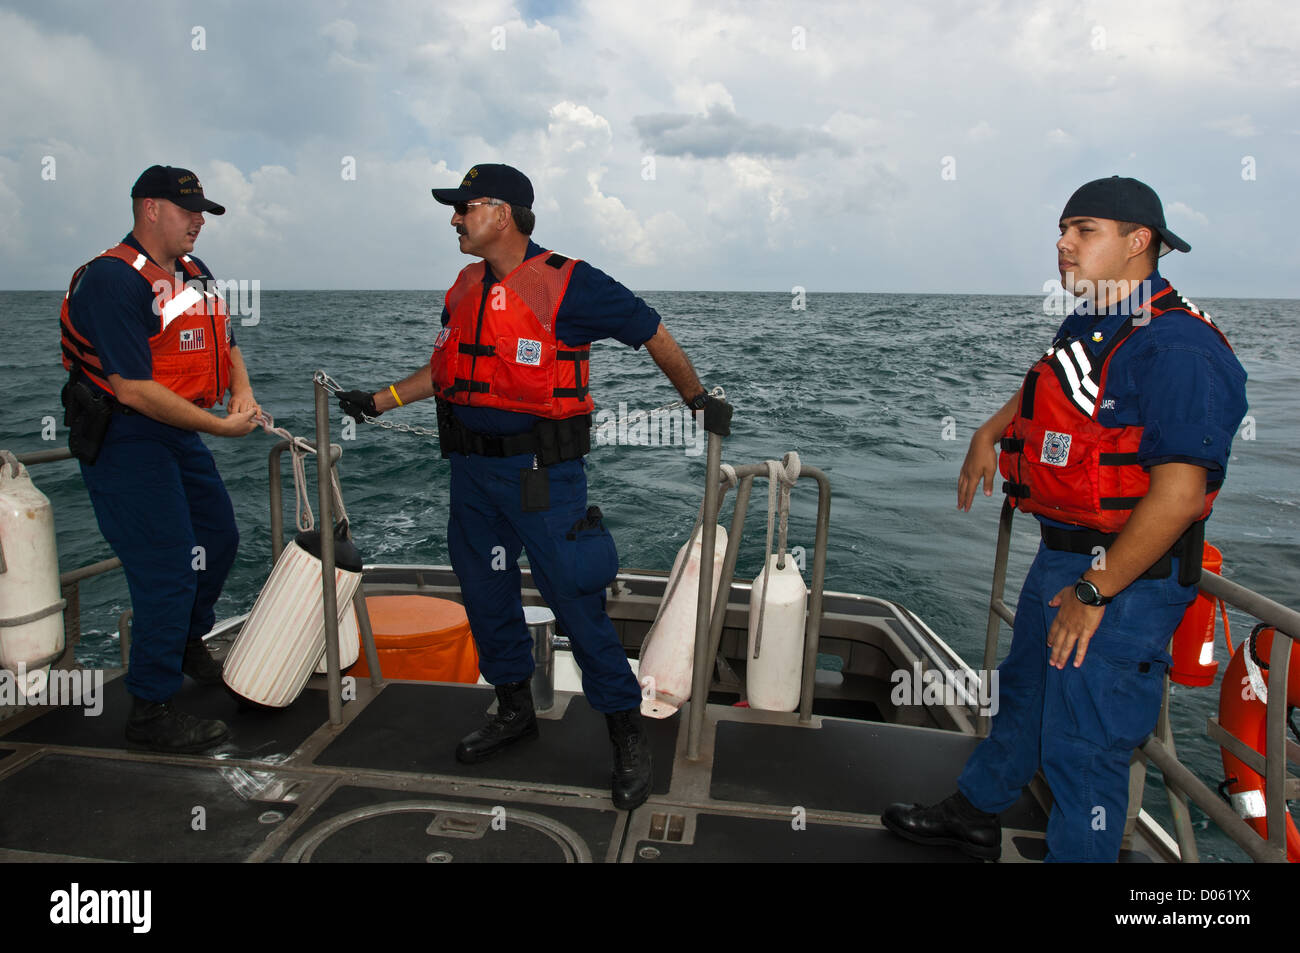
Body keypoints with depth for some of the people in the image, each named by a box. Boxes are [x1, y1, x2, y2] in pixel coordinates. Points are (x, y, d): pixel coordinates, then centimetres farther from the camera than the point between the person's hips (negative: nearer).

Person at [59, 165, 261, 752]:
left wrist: (242, 392, -1)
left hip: (179, 434, 9)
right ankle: (151, 712, 6)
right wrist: (219, 426, -20)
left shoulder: (194, 274, 10)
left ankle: (187, 643, 45)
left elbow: (225, 345, 20)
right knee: (169, 567, -9)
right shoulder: (112, 280, -19)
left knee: (219, 538, 19)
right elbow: (135, 389, -24)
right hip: (123, 440, -9)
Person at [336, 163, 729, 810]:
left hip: (542, 472, -7)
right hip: (471, 469, 7)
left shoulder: (570, 284, -11)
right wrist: (377, 401, 16)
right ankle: (515, 709, 34)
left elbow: (653, 332, -2)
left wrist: (697, 399, 6)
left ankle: (628, 736, 9)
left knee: (574, 599, -5)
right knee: (485, 594, 14)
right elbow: (444, 370, 22)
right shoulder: (465, 288, 12)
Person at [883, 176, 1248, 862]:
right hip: (1061, 553, 10)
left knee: (1082, 746, 0)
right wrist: (989, 433, 29)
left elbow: (1178, 496, -27)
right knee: (1022, 694, 24)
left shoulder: (1177, 348, -22)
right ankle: (974, 816, 45)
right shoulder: (1087, 324, 7)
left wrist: (1094, 592, -23)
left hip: (1126, 574, -10)